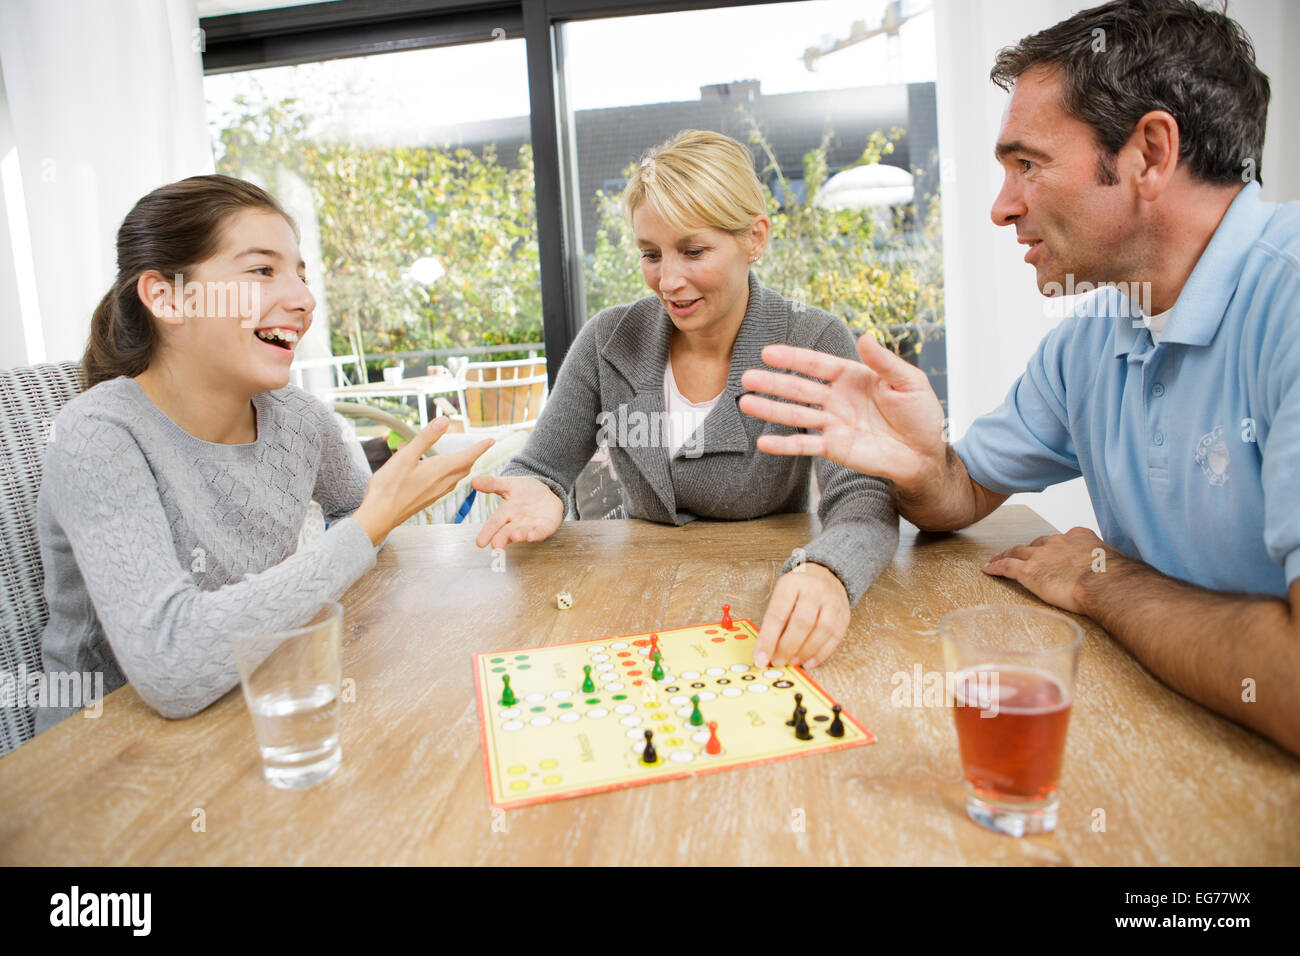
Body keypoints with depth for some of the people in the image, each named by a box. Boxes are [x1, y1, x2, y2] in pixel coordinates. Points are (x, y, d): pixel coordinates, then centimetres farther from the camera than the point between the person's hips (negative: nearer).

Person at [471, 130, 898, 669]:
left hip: (767, 613, -1)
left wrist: (825, 572, -41)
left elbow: (865, 498, -18)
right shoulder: (609, 341, 0)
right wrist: (537, 498, -20)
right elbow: (539, 470, 4)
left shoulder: (814, 344, -8)